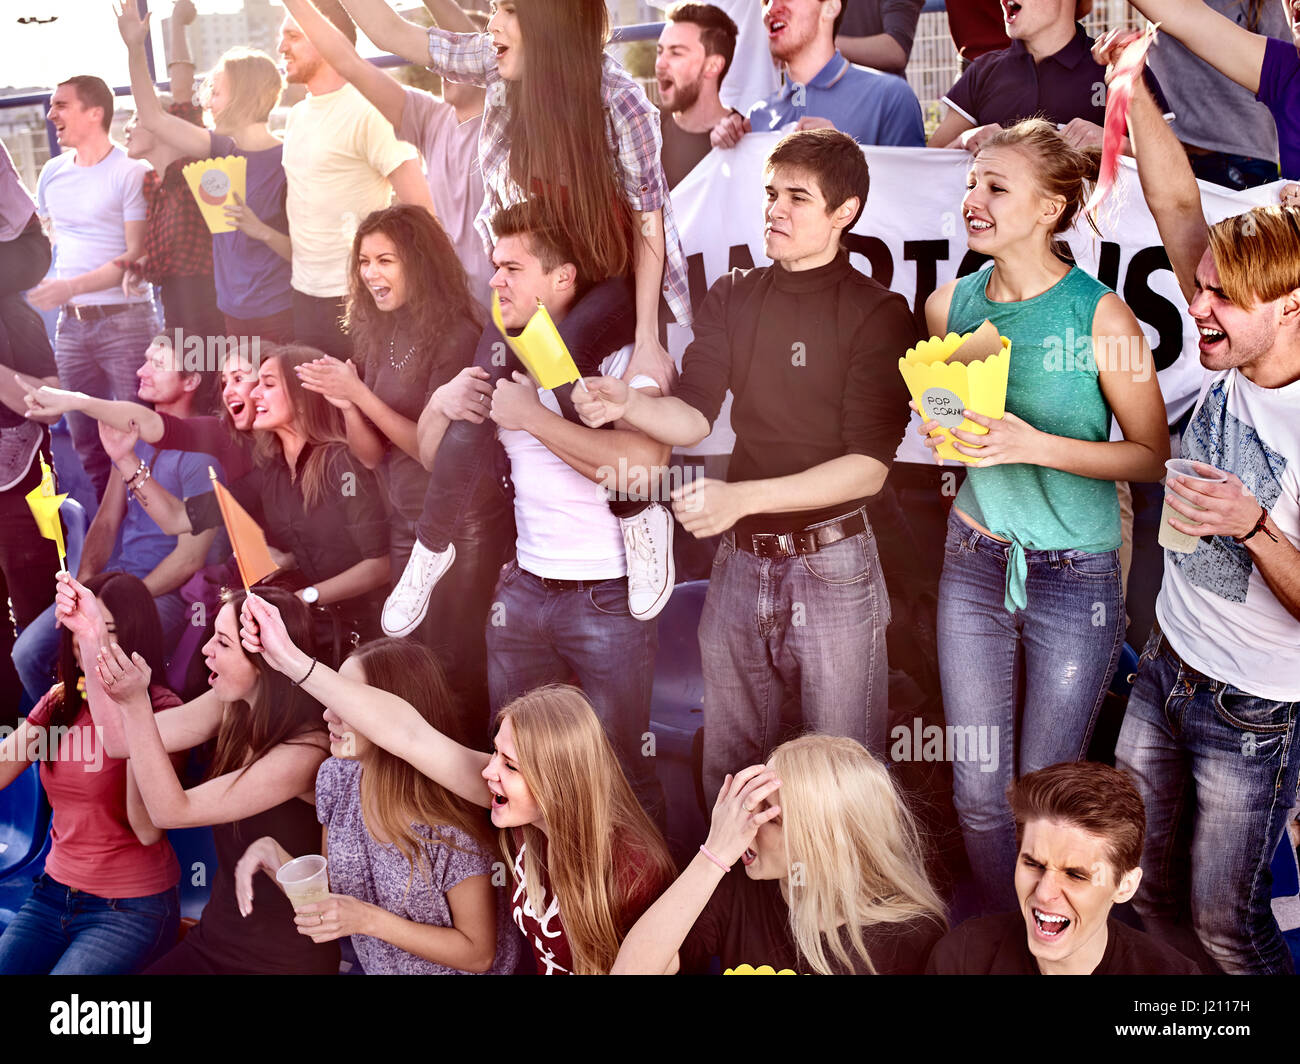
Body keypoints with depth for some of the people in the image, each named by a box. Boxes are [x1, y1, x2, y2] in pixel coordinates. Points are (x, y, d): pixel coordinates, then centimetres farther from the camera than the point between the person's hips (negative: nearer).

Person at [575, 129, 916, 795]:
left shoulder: (877, 312, -6)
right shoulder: (732, 299, 10)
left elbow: (868, 466, -14)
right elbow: (691, 418, 0)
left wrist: (743, 497, -24)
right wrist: (626, 405, -21)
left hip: (831, 563, -4)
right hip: (740, 561, 5)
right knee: (726, 771, 15)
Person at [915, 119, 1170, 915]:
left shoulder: (1101, 315, -14)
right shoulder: (949, 303, 1)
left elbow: (1152, 454, -11)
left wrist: (1034, 445, -23)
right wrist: (939, 431, -6)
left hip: (1074, 579, -4)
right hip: (973, 563, 4)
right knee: (979, 792, 10)